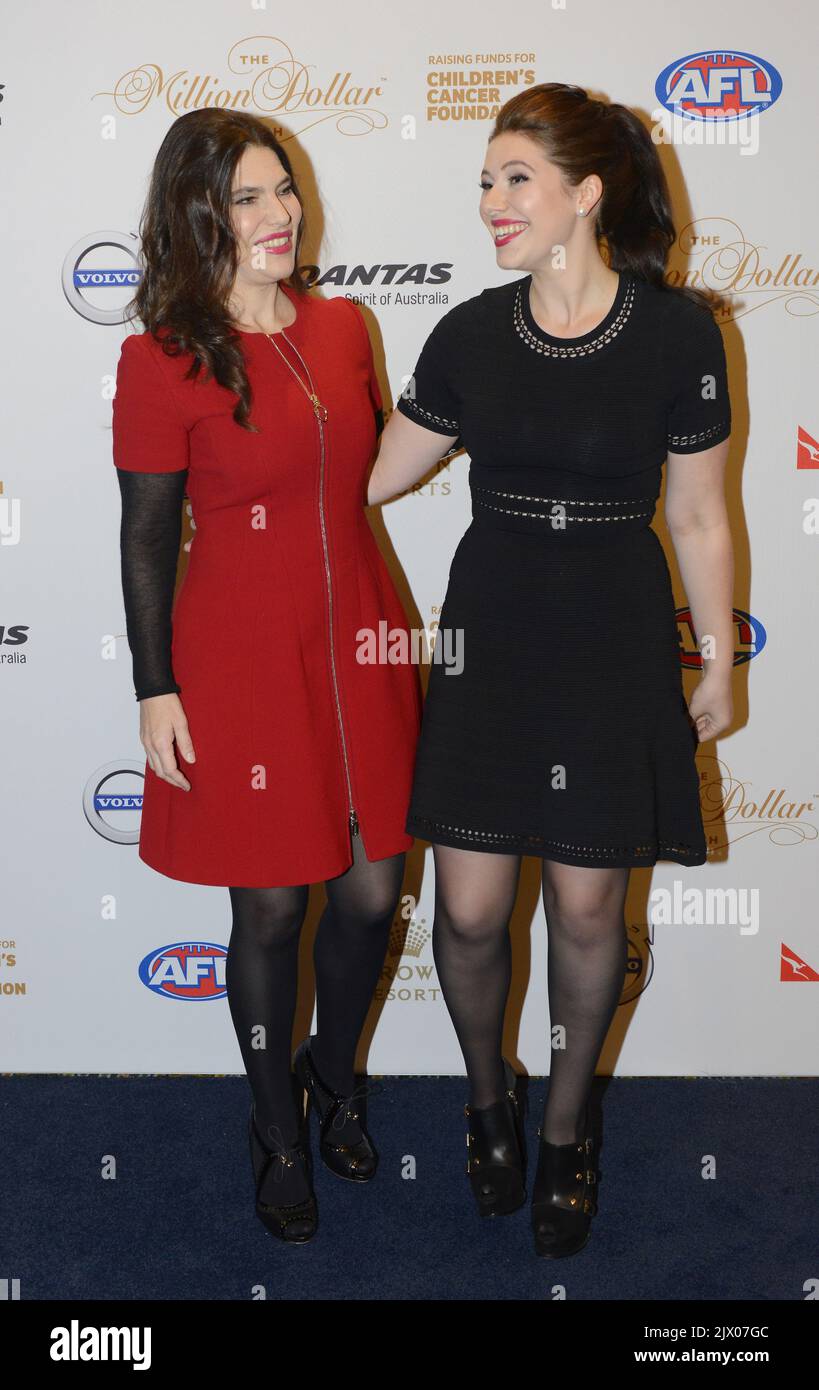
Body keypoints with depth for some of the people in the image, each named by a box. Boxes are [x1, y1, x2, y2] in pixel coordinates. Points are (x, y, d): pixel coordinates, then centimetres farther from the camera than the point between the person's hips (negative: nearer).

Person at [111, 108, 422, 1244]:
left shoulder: (343, 327, 5)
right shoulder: (163, 360, -11)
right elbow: (147, 538, -8)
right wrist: (155, 692, -8)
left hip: (358, 641, 5)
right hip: (243, 657, -5)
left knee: (372, 890, 12)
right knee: (271, 906, 8)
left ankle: (335, 1072, 42)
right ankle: (280, 1133, 33)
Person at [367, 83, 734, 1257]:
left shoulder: (678, 332, -8)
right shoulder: (469, 335, 0)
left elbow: (699, 521, -1)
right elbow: (369, 476, 10)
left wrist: (718, 665, 4)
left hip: (617, 645, -2)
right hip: (489, 640, 2)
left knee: (588, 906, 7)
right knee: (468, 907, 3)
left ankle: (567, 1130, 32)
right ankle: (489, 1095, 34)